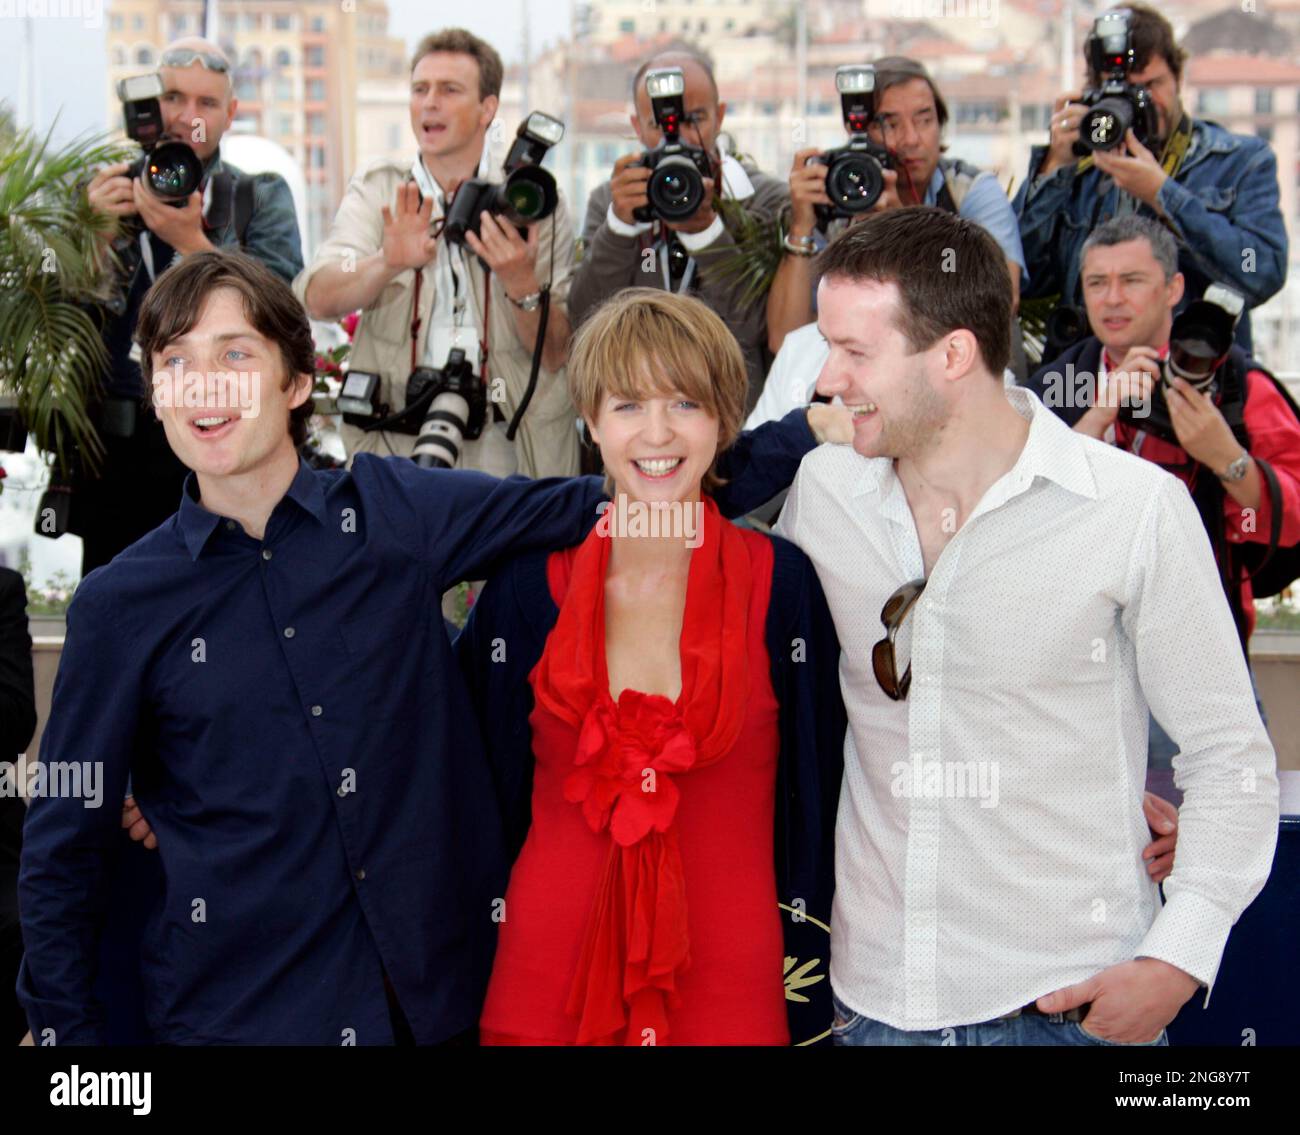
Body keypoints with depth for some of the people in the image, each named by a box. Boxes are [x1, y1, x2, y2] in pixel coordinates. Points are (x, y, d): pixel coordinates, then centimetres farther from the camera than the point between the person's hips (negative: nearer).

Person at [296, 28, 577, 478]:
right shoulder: (378, 190, 7)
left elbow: (558, 355, 0)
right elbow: (316, 299, -9)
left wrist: (522, 285, -19)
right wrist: (388, 263, -28)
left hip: (499, 449, 0)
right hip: (394, 443, 0)